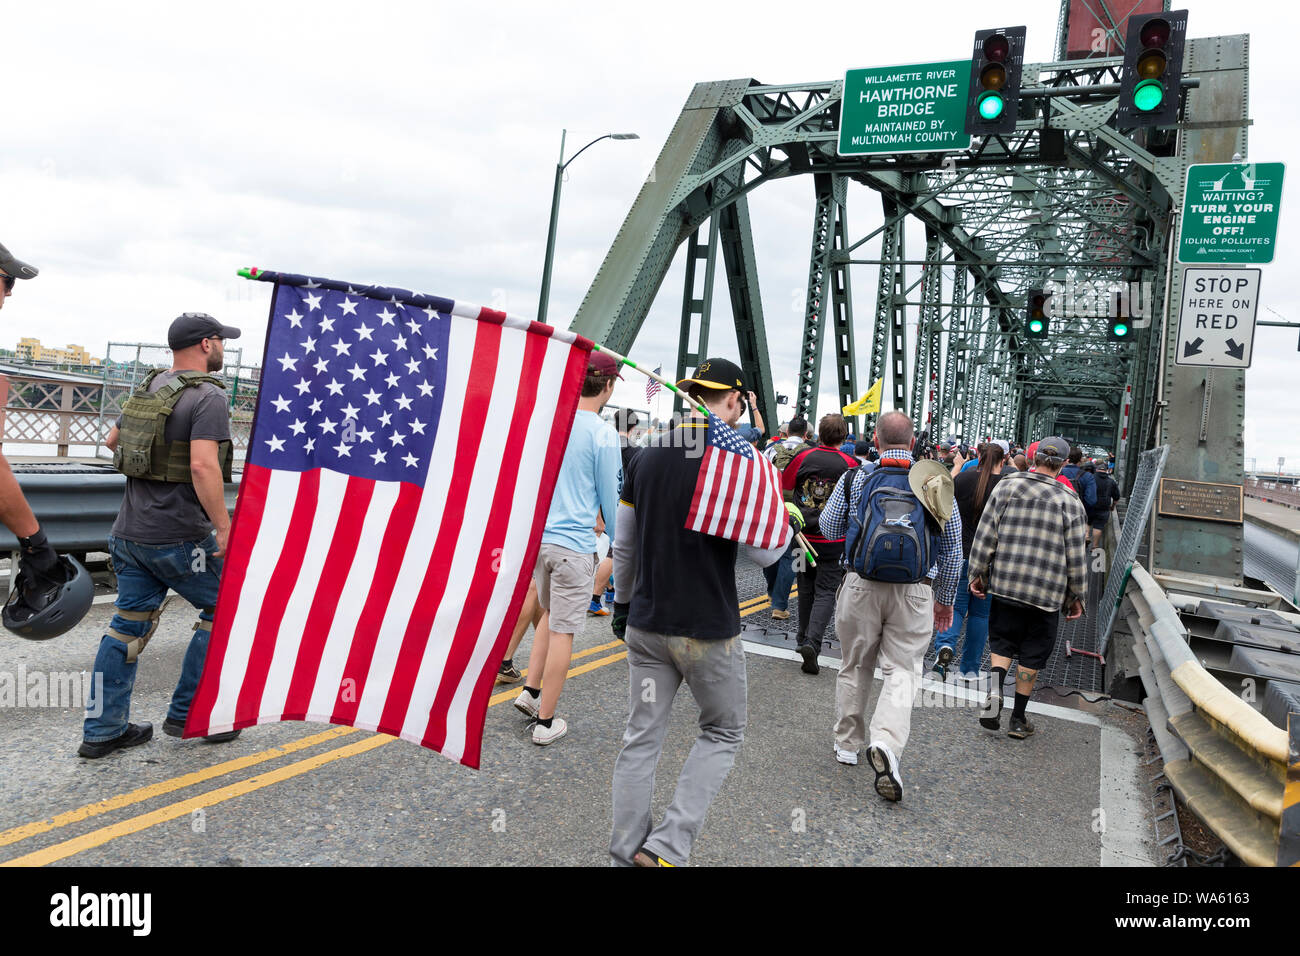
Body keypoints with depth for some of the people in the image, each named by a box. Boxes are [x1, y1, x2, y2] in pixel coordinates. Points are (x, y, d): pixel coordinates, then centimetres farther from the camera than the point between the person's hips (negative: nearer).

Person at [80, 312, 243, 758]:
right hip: (179, 536, -8)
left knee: (130, 622, 13)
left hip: (130, 532, 8)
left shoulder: (149, 386, 12)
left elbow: (112, 440, 23)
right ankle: (187, 714, 13)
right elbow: (203, 466, -26)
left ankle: (102, 729, 19)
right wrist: (224, 526, -22)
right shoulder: (208, 397, -14)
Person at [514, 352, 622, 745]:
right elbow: (609, 496, -6)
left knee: (550, 614, 25)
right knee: (563, 629, 2)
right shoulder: (602, 433, -12)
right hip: (574, 542, -6)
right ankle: (545, 722, 10)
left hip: (537, 535, 6)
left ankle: (530, 691, 20)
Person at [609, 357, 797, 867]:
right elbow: (764, 551, -12)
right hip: (709, 629, -4)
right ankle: (669, 845, 8)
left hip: (646, 624, 5)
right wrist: (788, 524, 8)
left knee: (641, 738, 13)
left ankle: (625, 852, 22)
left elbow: (623, 545, 10)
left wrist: (623, 603, 23)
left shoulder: (648, 456, 4)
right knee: (723, 732, 16)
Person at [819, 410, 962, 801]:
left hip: (861, 588, 1)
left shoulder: (855, 480, -2)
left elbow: (829, 527, 13)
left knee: (855, 667, 15)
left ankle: (847, 743, 29)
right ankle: (887, 742, -17)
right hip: (914, 594, 0)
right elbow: (952, 552, 7)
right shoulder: (935, 484, 0)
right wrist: (945, 599, 19)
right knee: (902, 670, 5)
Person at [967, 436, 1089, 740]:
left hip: (1005, 583, 1)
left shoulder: (1005, 486, 0)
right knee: (1032, 655, 10)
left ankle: (995, 692, -9)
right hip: (1047, 592, -1)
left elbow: (985, 535, 0)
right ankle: (1018, 719, 17)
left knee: (1001, 643, 16)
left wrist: (978, 574, 10)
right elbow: (1076, 557, 0)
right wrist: (1077, 597, 10)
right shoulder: (1070, 502, -2)